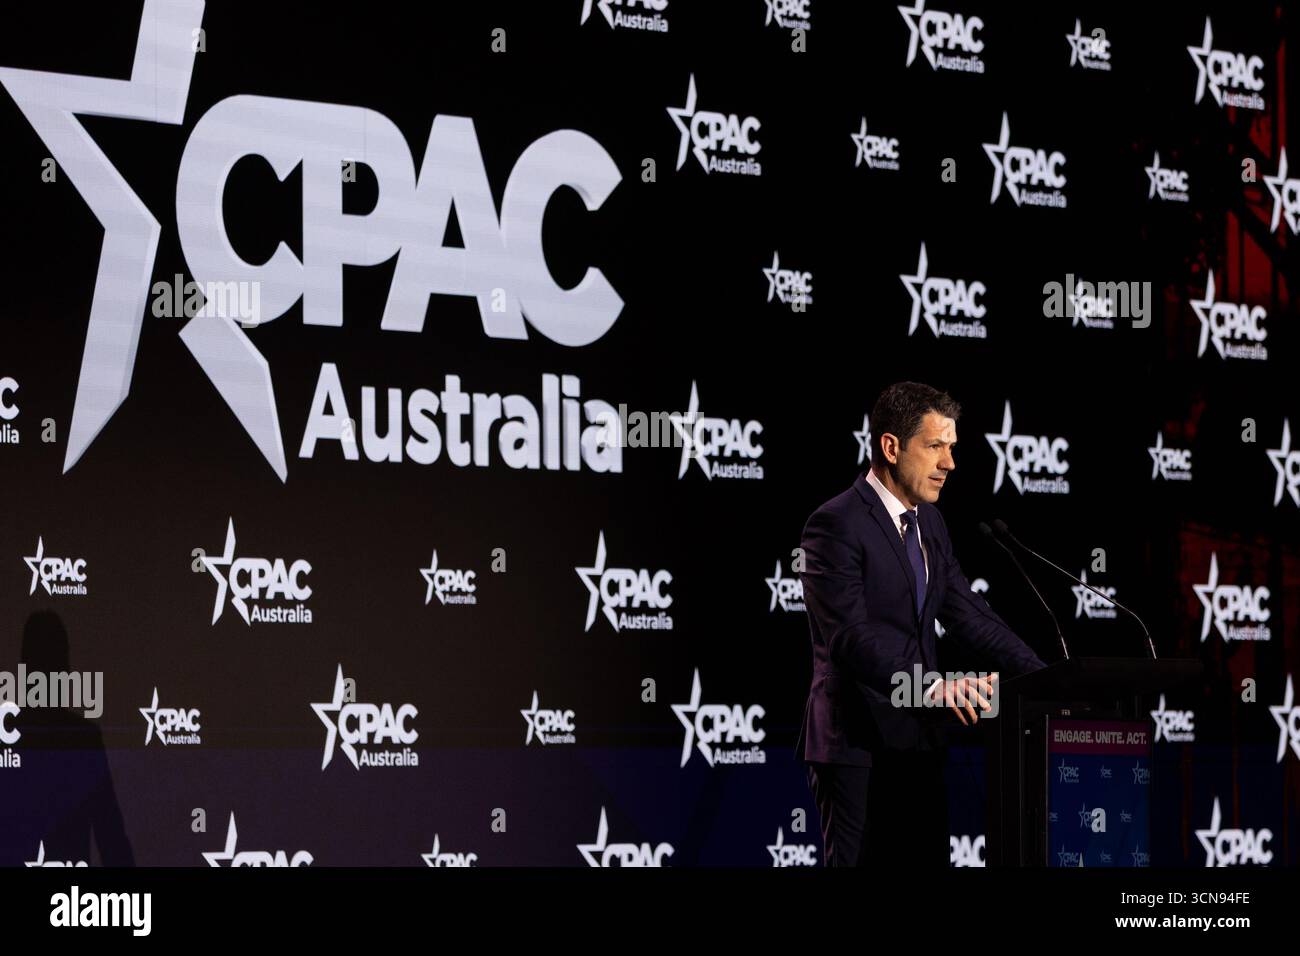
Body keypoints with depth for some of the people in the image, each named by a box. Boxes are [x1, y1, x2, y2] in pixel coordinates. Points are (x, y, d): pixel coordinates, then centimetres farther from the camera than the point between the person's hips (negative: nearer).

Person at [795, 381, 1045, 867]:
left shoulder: (928, 522, 14)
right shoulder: (836, 526, -14)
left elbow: (967, 613, 13)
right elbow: (851, 636, -24)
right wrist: (934, 685, -36)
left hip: (919, 743, 8)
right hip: (857, 746, -8)